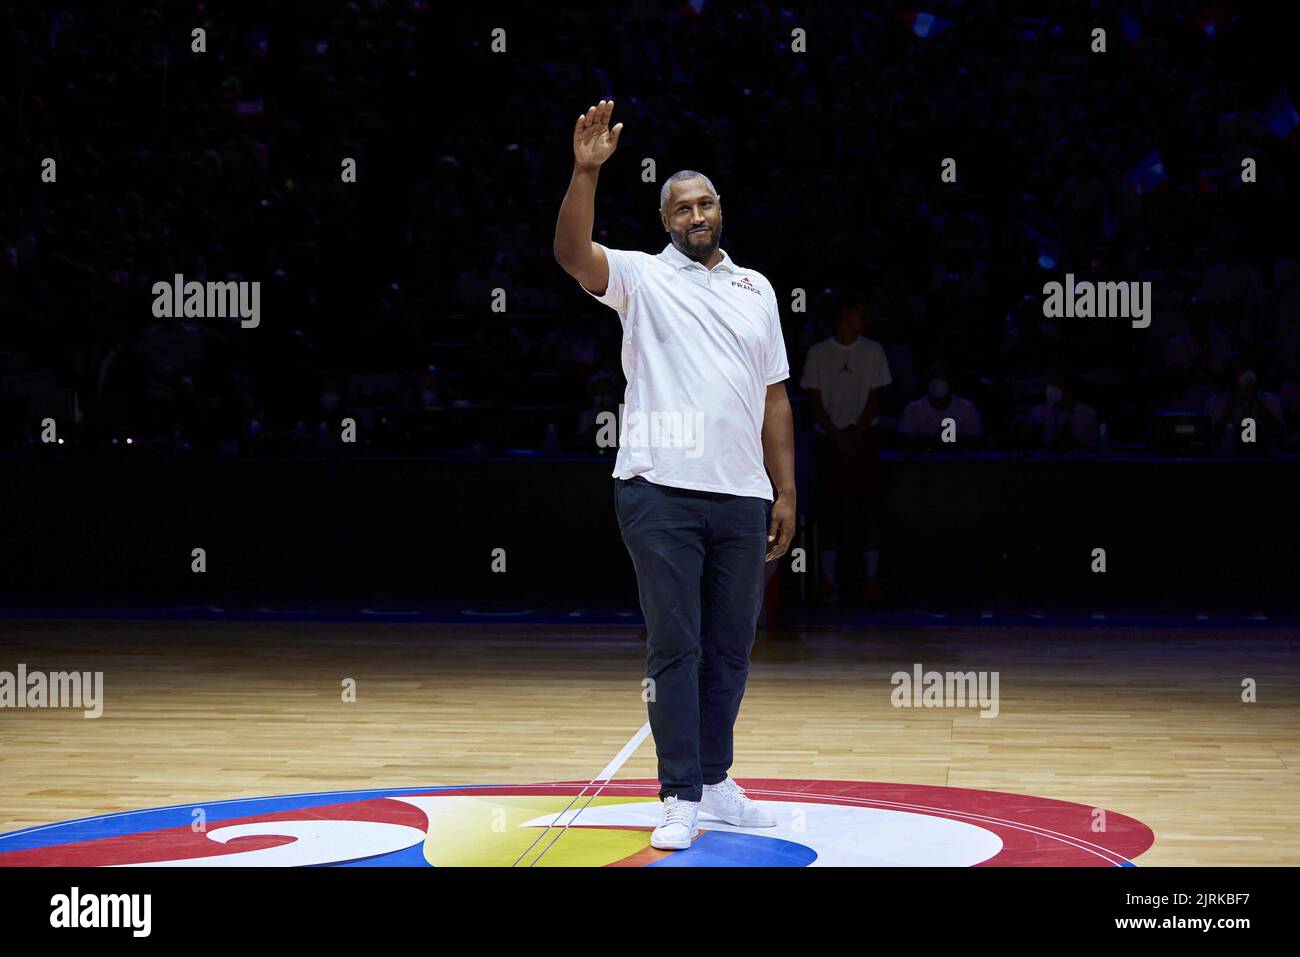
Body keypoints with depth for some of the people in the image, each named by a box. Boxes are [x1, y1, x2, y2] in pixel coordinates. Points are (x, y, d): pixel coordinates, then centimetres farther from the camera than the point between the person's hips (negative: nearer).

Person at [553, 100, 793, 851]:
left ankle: (716, 781, 22)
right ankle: (682, 797, 1)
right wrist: (587, 170, -29)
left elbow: (774, 396, 16)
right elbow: (572, 253, -17)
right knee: (674, 647, -3)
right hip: (662, 490, -4)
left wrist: (786, 492, 11)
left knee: (731, 648, 10)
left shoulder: (756, 289, 15)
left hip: (741, 495, 4)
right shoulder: (641, 277, 4)